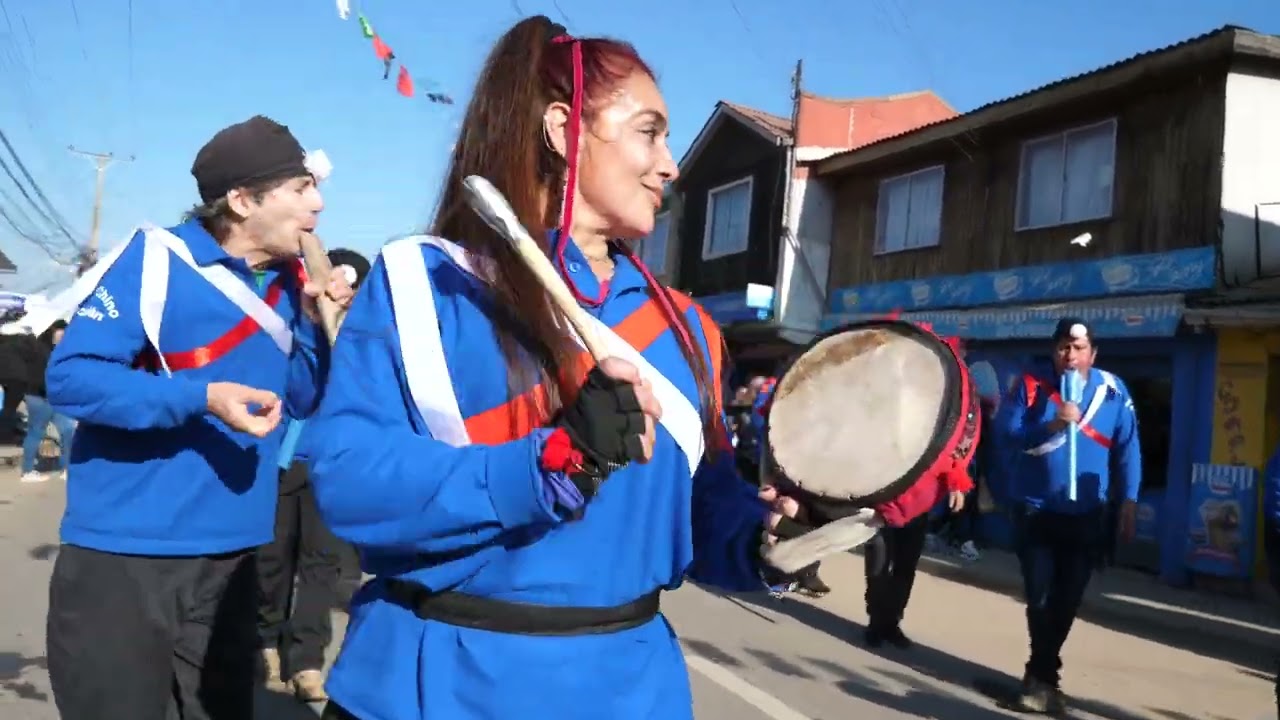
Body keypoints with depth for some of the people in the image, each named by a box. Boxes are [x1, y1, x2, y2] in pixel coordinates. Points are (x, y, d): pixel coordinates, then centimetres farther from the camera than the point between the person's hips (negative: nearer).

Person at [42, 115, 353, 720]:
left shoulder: (289, 281, 5)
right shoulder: (158, 259, -14)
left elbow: (300, 402, 11)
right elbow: (70, 375, -18)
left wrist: (314, 322, -5)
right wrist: (200, 398, -28)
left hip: (229, 557, 6)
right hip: (124, 557, -6)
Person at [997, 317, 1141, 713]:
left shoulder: (1112, 390, -2)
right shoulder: (1031, 386, -4)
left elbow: (1127, 447, -2)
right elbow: (1007, 433, -11)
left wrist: (1129, 501, -7)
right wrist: (1052, 425, -25)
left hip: (1086, 515, 1)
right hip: (1035, 511, -1)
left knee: (1067, 601, 9)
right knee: (1040, 598, 2)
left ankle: (1040, 675, 25)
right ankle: (1044, 675, 20)